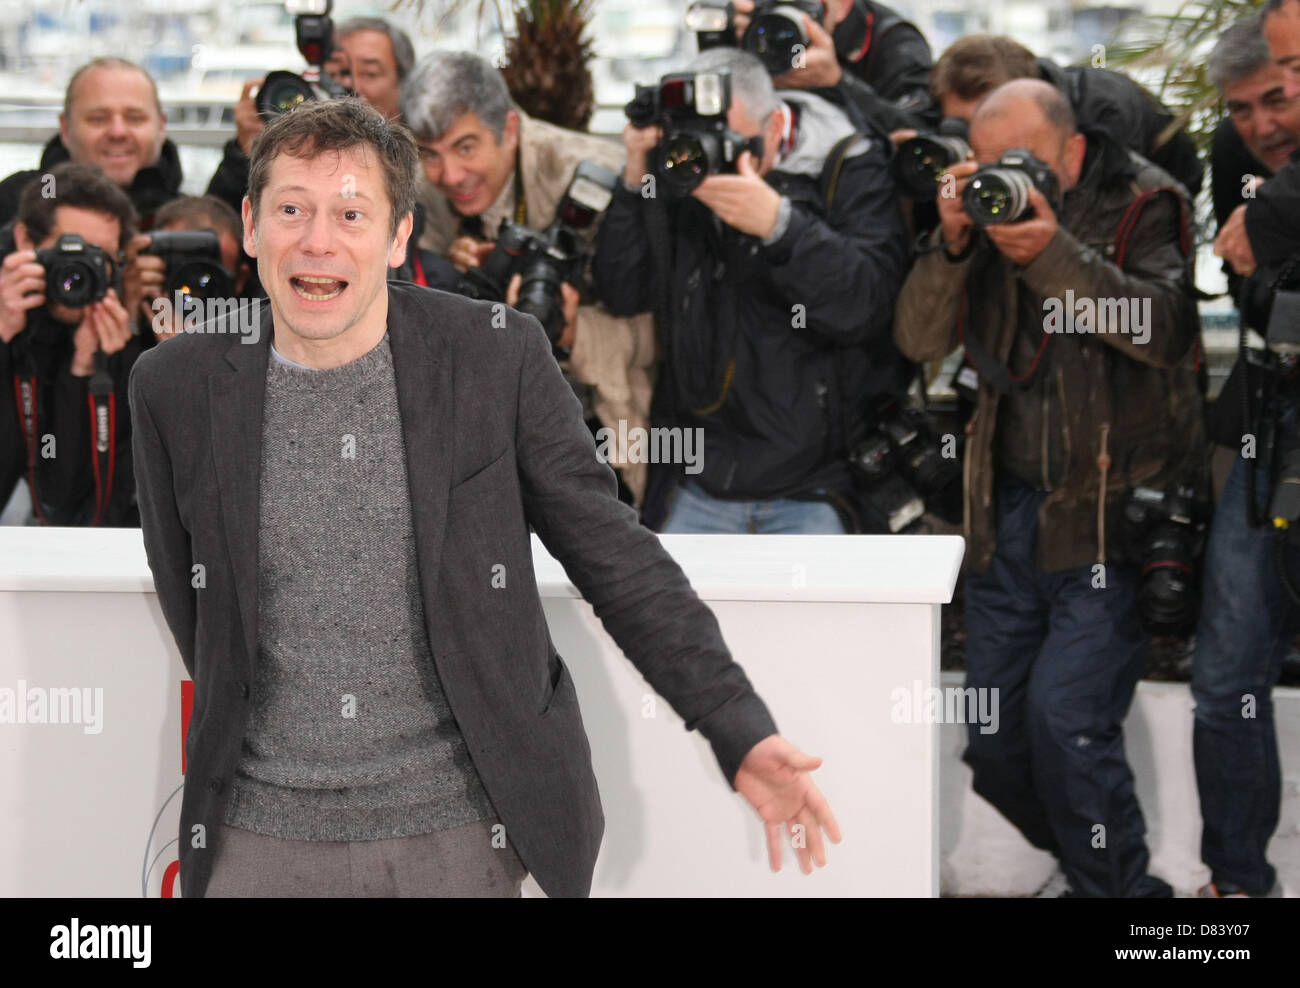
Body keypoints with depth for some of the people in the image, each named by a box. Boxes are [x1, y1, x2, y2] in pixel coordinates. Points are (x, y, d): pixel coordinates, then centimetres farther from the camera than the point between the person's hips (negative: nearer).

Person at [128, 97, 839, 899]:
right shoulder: (180, 388, -2)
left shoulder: (498, 359, -6)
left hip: (457, 830, -1)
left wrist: (743, 735, -5)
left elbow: (614, 555, -1)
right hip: (263, 834, 1)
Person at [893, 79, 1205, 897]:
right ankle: (1077, 865, 27)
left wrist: (1054, 253, -28)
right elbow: (920, 340, -1)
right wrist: (952, 242, -18)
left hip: (1117, 512, -6)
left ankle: (1117, 887, 0)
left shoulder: (1145, 205, -5)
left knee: (1064, 720, -17)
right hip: (1014, 506, 6)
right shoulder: (987, 217, 7)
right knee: (993, 733, 7)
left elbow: (1165, 329, -20)